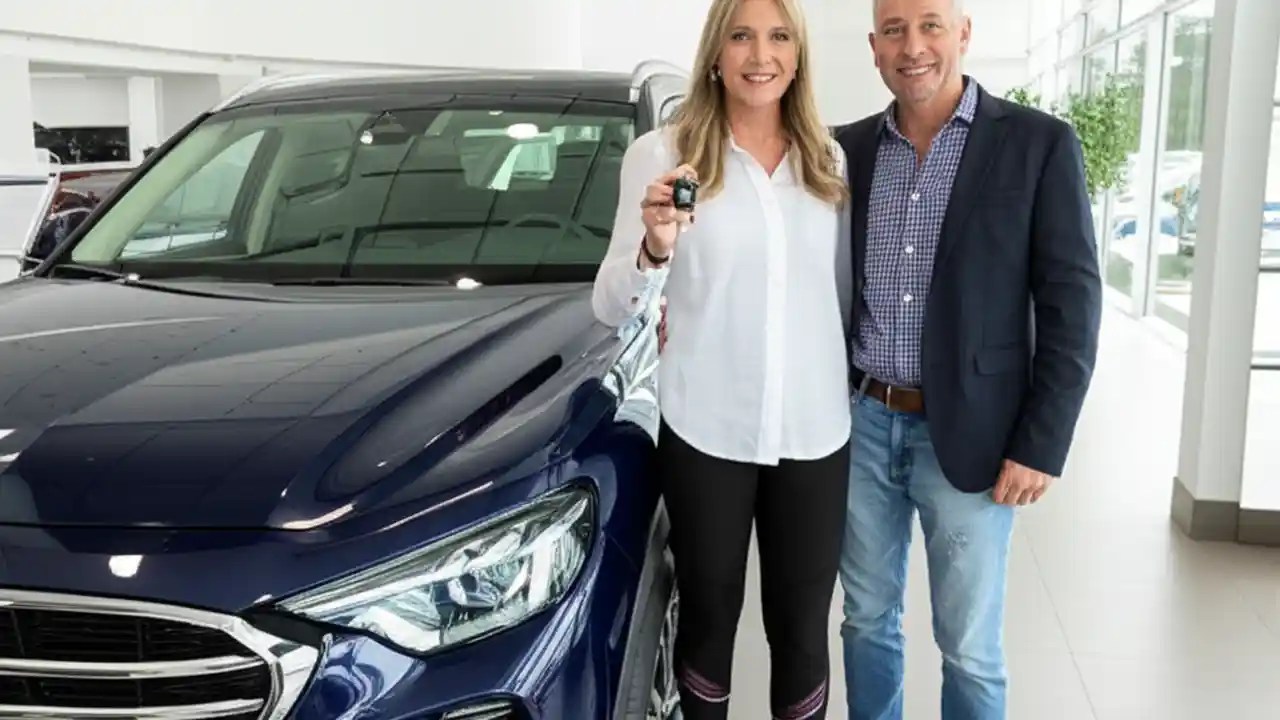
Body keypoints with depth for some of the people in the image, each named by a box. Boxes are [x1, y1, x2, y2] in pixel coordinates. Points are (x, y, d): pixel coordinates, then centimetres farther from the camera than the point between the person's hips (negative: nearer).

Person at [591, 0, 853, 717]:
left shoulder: (830, 160, 5)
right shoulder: (661, 152, -5)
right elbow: (611, 307, -8)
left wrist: (857, 391, 10)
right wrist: (653, 248, -25)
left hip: (815, 431, 2)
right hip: (706, 433, -2)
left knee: (802, 628, 11)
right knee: (710, 618, 14)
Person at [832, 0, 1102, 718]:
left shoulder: (1039, 144, -6)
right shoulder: (847, 149, 4)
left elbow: (1072, 304, -7)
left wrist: (1041, 444, -11)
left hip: (967, 432, -3)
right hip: (861, 423, 3)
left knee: (969, 643, 9)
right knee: (867, 621, 16)